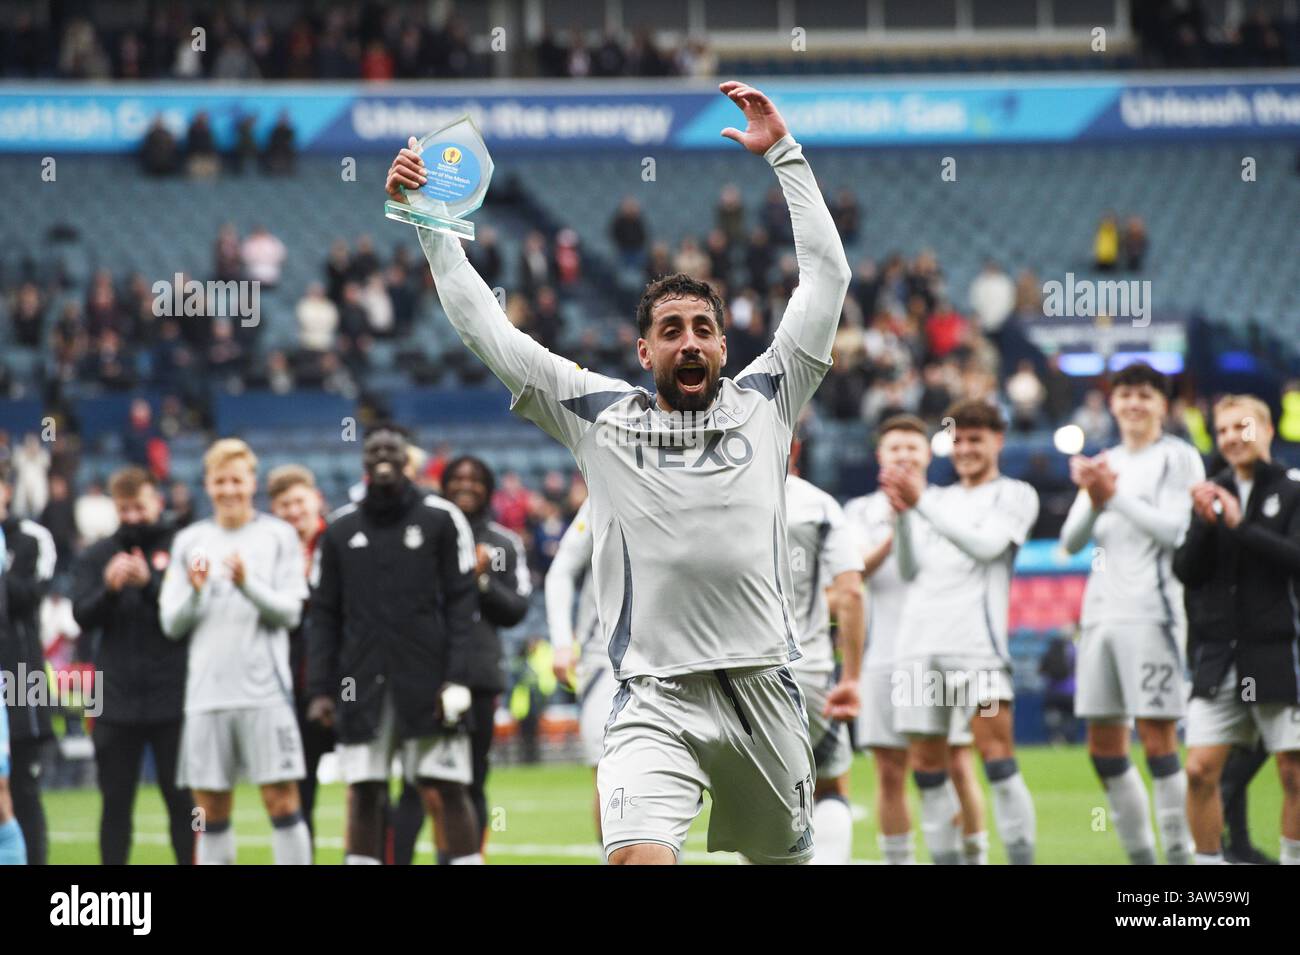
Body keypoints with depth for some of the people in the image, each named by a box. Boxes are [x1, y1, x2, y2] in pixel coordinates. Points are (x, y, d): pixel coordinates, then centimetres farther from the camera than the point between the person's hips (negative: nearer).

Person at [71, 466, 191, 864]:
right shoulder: (96, 556, 11)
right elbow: (83, 618, 1)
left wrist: (150, 583, -21)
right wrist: (109, 589, -18)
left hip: (173, 699, -2)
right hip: (116, 700, 3)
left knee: (182, 798, 2)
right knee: (116, 799, 5)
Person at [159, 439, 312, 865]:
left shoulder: (278, 536, 5)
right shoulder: (189, 541, 12)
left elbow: (289, 611, -3)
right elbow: (171, 623, 9)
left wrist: (248, 584, -19)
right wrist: (195, 591, -10)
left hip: (265, 691, -3)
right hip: (206, 695, 3)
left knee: (282, 800, -6)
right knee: (211, 810, 5)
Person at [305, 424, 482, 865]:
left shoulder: (441, 519, 4)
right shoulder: (342, 528, 12)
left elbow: (462, 603, 0)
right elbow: (324, 615, 13)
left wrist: (457, 677, -10)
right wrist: (320, 688, 4)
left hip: (427, 680, -3)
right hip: (362, 686, 3)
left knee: (445, 791, -5)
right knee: (364, 794, 1)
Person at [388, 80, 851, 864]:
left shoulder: (763, 403, 11)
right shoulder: (600, 415, 9)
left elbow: (828, 277, 12)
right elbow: (484, 326, 12)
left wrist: (785, 154, 11)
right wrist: (431, 223, 9)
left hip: (765, 693, 2)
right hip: (656, 703, -2)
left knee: (786, 855, 11)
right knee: (637, 858, -22)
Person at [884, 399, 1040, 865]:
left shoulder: (1015, 495, 7)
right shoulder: (938, 499, 21)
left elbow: (986, 545, -9)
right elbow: (911, 569, 13)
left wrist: (922, 503, -13)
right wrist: (902, 513, -3)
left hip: (977, 640, -5)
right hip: (920, 642, 5)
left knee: (997, 756, -15)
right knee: (926, 766, 3)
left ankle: (1021, 856, -13)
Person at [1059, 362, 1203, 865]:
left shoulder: (1179, 458, 0)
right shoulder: (1106, 463, 18)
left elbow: (1175, 531, -12)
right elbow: (1071, 540, 12)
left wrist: (1116, 496, -13)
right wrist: (1093, 500, -7)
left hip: (1152, 611, -7)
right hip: (1101, 611, 7)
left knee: (1157, 738, -10)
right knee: (1104, 747, 6)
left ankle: (1179, 854, -7)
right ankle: (1139, 855, 15)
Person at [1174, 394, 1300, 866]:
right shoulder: (1215, 493, 10)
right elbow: (1186, 570, 5)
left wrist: (1239, 526, -18)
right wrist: (1205, 523, -11)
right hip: (1219, 654, 4)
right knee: (1200, 769, -2)